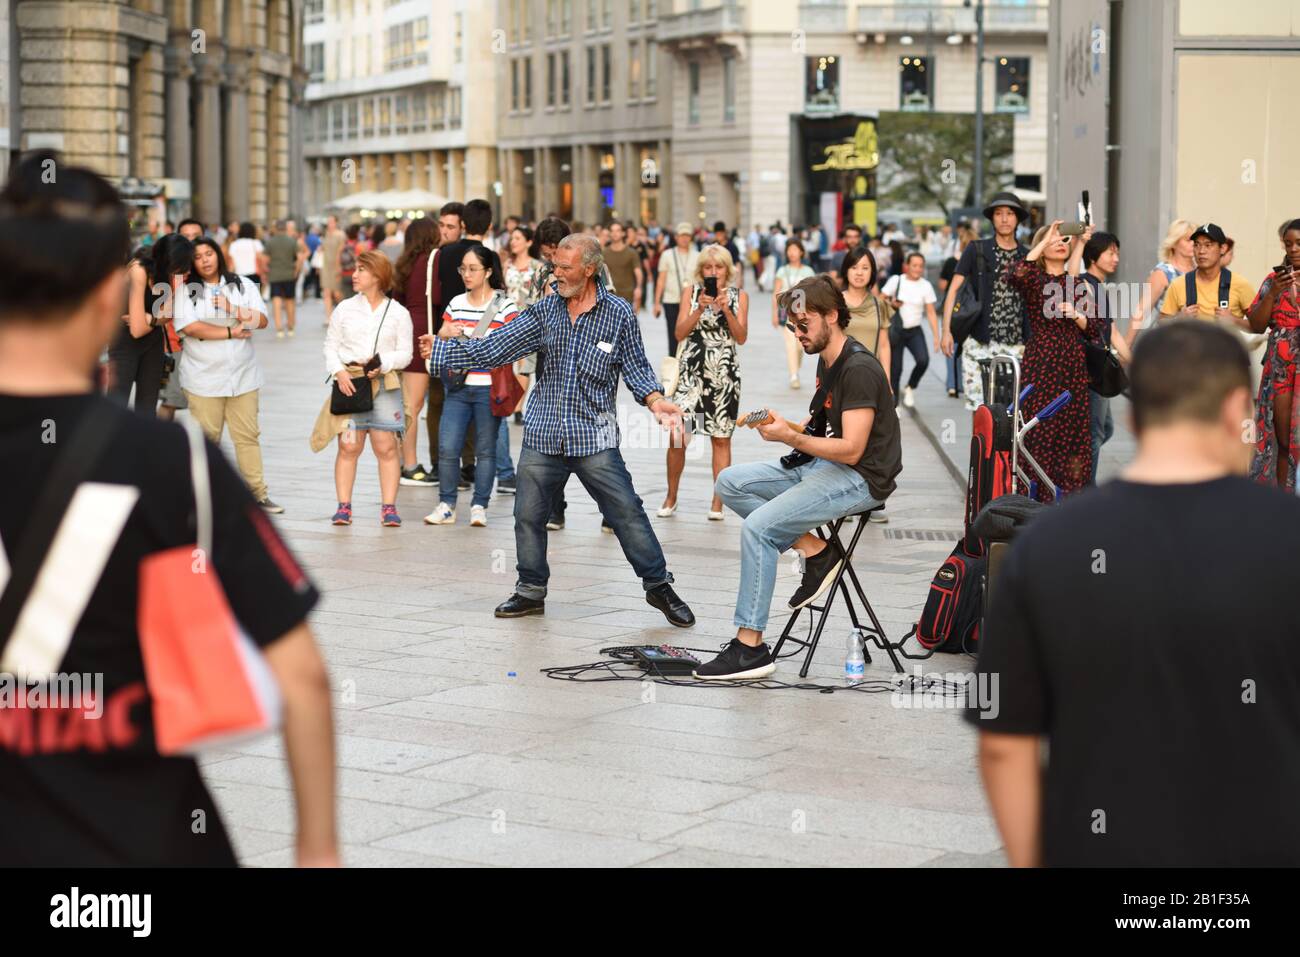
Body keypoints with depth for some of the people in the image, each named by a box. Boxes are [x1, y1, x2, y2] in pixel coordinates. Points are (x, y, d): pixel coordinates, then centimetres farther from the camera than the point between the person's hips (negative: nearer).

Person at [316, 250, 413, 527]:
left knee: (387, 447, -3)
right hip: (349, 381, 1)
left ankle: (389, 507, 1)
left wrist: (382, 364, -14)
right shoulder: (345, 308, 9)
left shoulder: (398, 313, 5)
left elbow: (405, 353, 4)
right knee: (348, 446, -3)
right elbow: (331, 346, 9)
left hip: (384, 384, -1)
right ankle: (343, 506, 2)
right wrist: (339, 372, -7)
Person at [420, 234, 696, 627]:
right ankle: (531, 591, 23)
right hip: (543, 436, 3)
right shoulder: (545, 311, 4)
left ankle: (659, 586, 8)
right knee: (528, 514, 7)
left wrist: (655, 400, -15)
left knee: (627, 512, -6)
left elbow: (636, 367, 3)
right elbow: (493, 350, 1)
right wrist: (441, 349, -6)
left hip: (594, 436, -3)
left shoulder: (619, 313, -2)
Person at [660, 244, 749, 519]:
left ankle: (717, 502, 10)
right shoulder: (692, 291, 4)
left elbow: (741, 338, -3)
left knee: (721, 438, 4)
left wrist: (726, 310, -16)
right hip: (692, 370, -1)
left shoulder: (739, 296, 5)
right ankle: (671, 497, 9)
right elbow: (680, 333, -3)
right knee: (677, 436, -8)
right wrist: (700, 308, -16)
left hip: (725, 373, 1)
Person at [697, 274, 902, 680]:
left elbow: (850, 449, -23)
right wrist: (783, 425, 5)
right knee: (731, 483, 1)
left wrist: (789, 437, -24)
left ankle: (750, 648, -19)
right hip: (822, 467, 10)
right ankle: (816, 552, -2)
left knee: (758, 527, -24)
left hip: (860, 478, -10)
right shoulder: (826, 361, 13)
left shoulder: (859, 369, -18)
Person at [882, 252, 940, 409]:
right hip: (896, 330, -1)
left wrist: (936, 336, -5)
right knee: (895, 368, -2)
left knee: (923, 361, -21)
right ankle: (893, 404, 12)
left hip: (915, 331, 1)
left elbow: (931, 313, 1)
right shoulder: (896, 281, -2)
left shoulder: (926, 286, 1)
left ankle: (910, 389, 6)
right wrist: (891, 304, -18)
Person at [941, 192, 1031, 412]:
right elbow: (954, 289, 4)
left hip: (1016, 344, 2)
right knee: (978, 407, -3)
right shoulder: (977, 251, 4)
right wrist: (946, 331, -4)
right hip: (979, 342, -2)